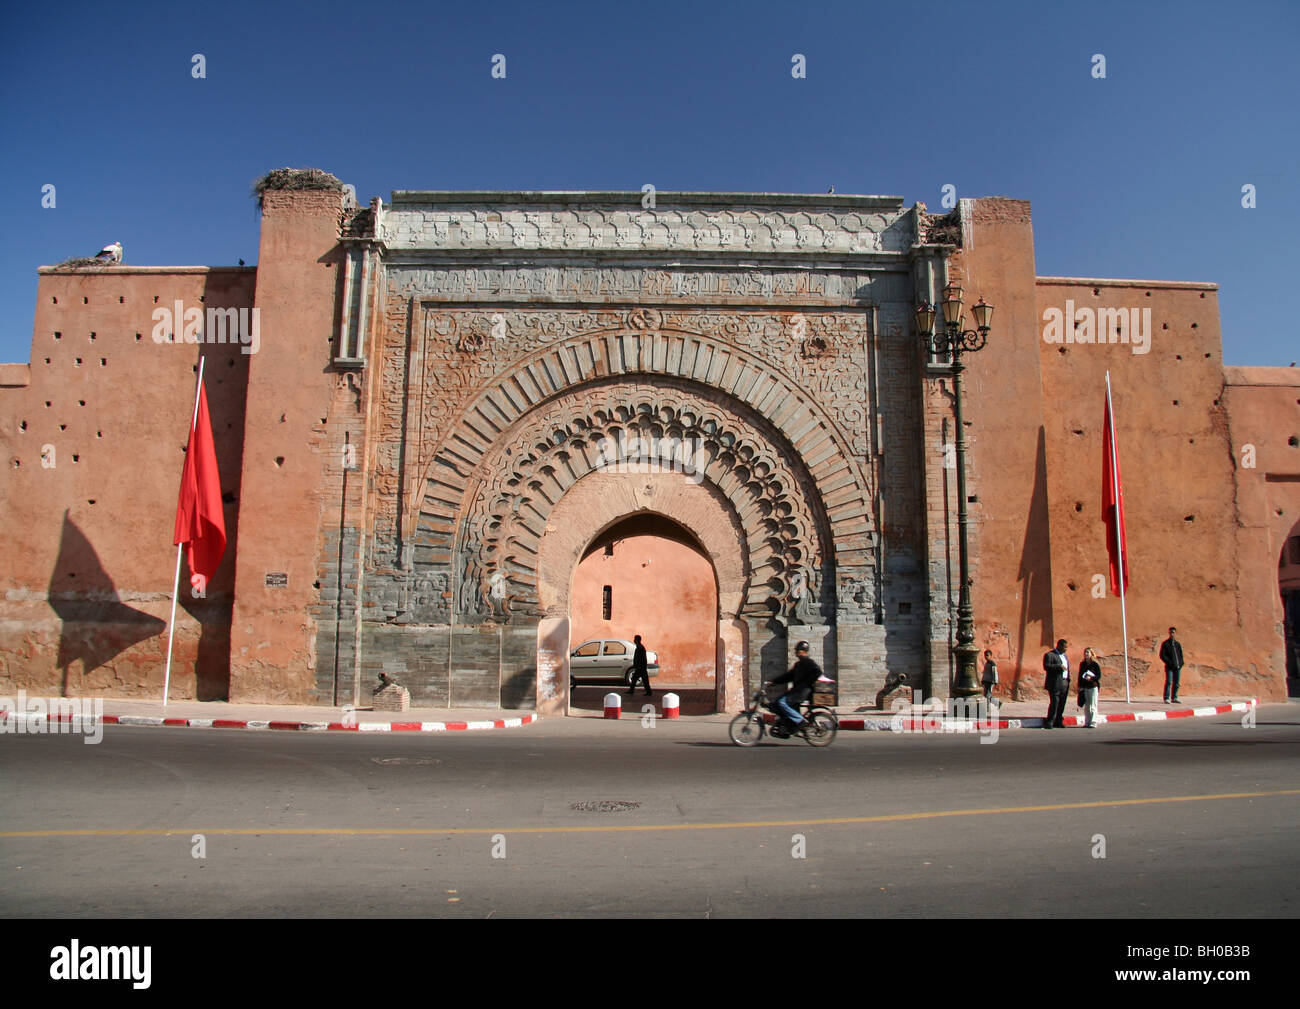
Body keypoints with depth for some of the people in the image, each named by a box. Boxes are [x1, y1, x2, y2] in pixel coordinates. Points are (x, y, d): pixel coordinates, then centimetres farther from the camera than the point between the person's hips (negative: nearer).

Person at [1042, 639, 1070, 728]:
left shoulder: (1064, 656, 21)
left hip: (1065, 684, 8)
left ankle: (1058, 722, 14)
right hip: (1055, 684, -8)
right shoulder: (1049, 655, -5)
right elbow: (1046, 666, -17)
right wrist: (1059, 666, -21)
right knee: (1054, 703, -10)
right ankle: (1049, 723, -4)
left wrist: (1068, 680, 17)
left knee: (1062, 704, 7)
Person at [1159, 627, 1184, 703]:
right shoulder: (1165, 643, 2)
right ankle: (1166, 698, -12)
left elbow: (1181, 654, 19)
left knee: (1176, 683, 6)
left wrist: (1181, 663, 3)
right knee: (1168, 682, -13)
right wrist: (1170, 663, -13)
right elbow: (1162, 655, -3)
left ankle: (1174, 698, 15)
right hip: (1169, 667, -5)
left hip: (1177, 666, 5)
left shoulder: (1178, 644, 15)